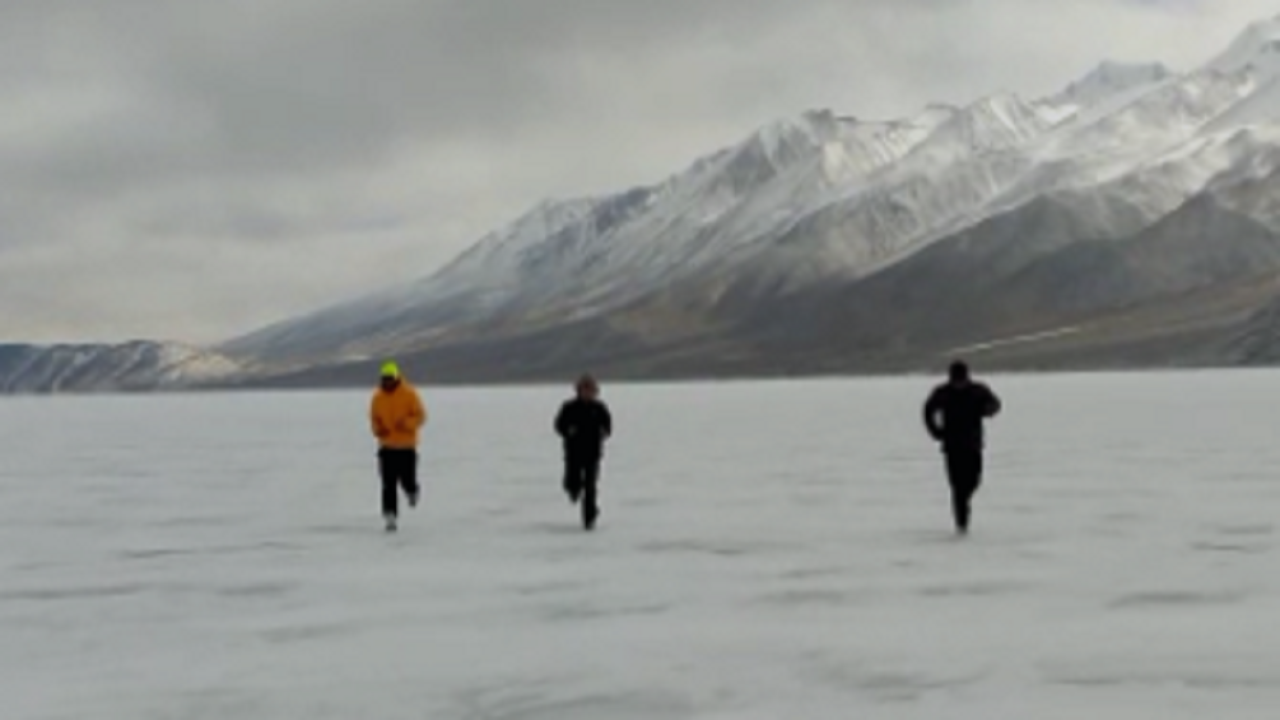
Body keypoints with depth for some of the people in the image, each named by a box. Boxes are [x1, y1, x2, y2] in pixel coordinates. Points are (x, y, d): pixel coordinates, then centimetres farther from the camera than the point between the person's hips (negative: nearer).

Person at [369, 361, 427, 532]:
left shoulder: (409, 394, -7)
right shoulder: (378, 396, 3)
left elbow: (420, 416, -5)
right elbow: (374, 417, 13)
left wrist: (406, 424, -23)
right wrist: (377, 429, -8)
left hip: (407, 446, -2)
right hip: (386, 446, 2)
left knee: (407, 480, -1)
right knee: (389, 484, -5)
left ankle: (411, 490, 35)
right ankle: (390, 517, -3)